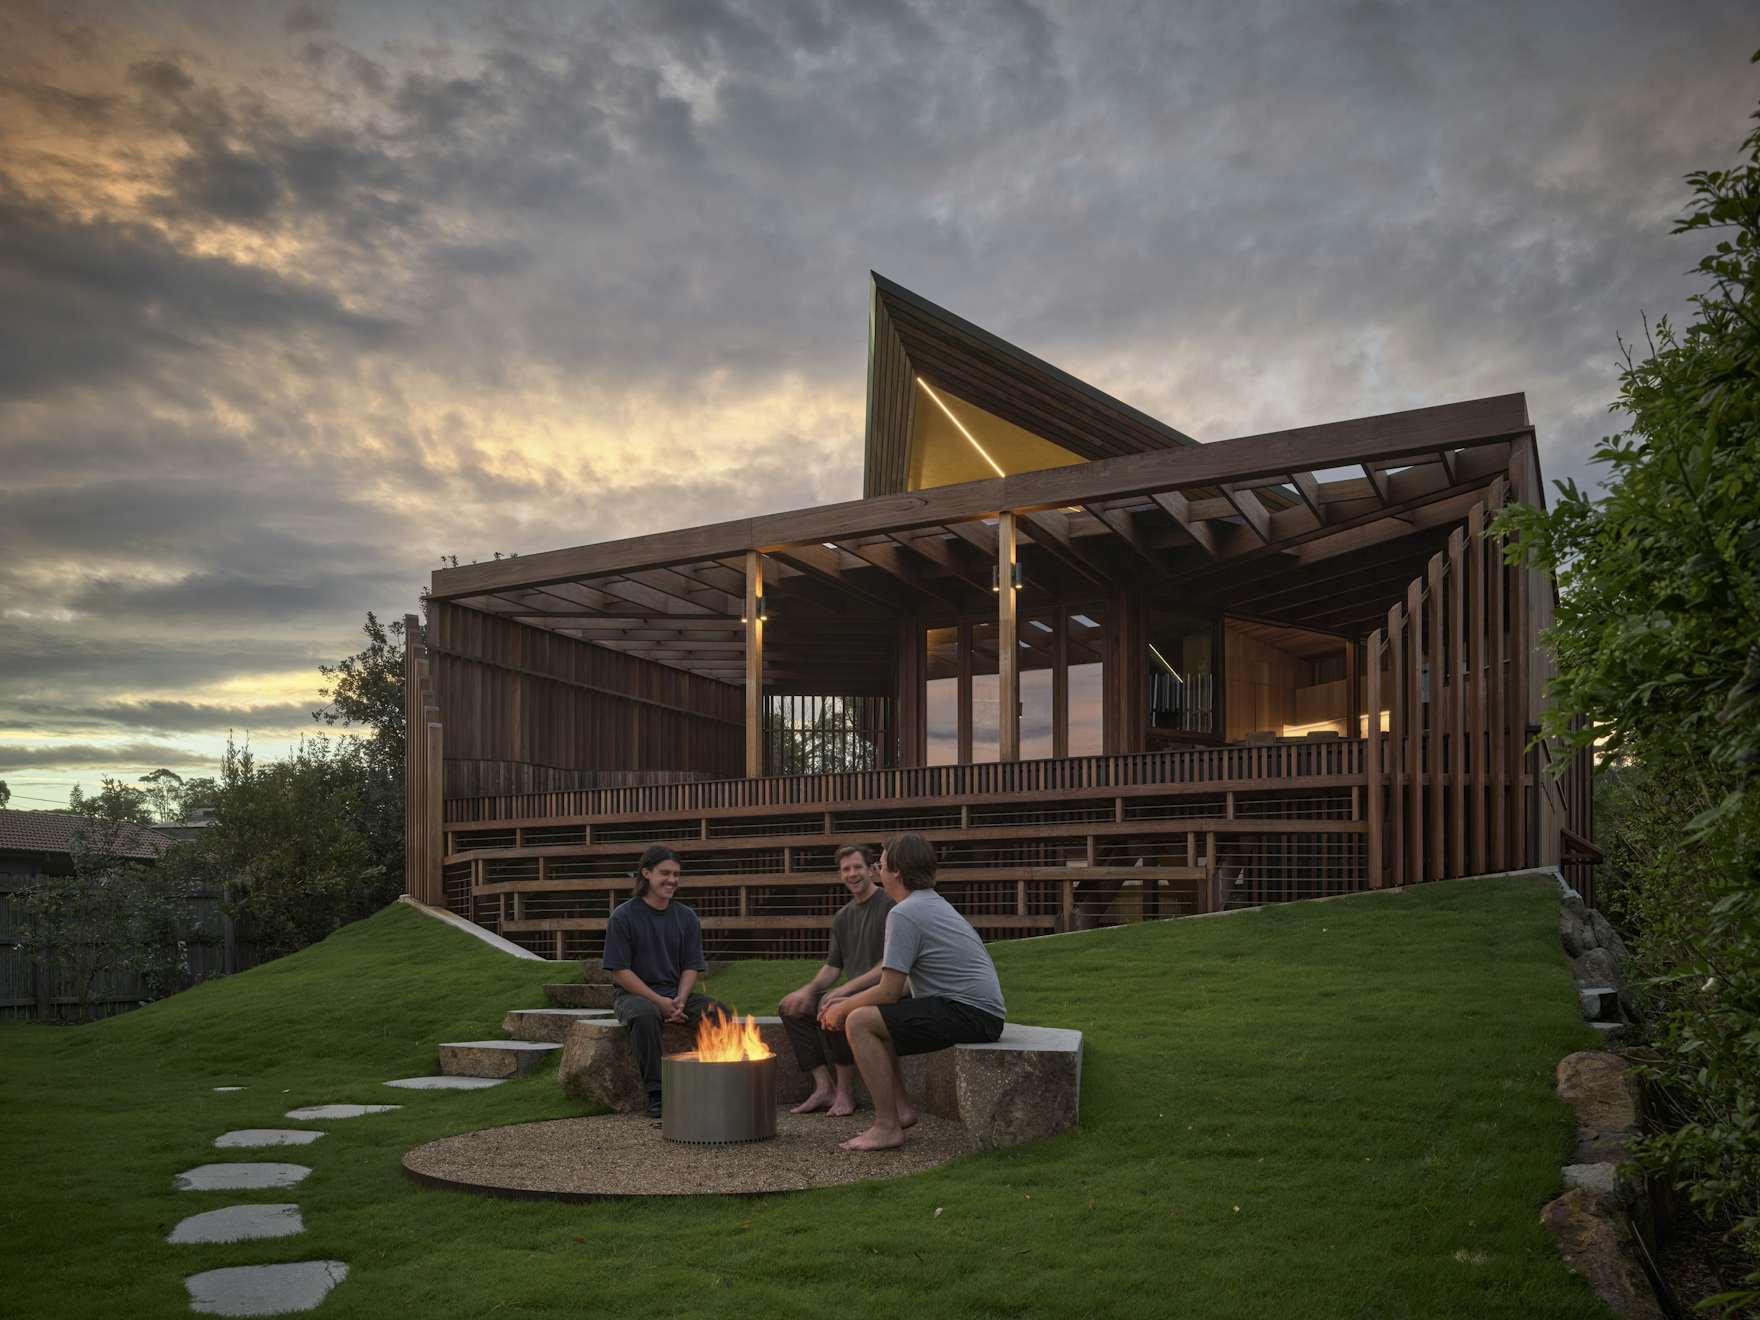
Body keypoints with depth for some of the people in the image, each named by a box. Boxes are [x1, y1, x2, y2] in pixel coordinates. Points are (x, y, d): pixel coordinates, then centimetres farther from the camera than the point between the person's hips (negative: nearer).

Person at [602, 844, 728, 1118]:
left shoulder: (686, 918, 8)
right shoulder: (623, 916, -5)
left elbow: (691, 968, 7)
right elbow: (620, 972, -9)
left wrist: (680, 1001, -14)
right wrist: (659, 1001, -18)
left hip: (677, 993, 4)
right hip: (633, 993, -4)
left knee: (720, 1013, -23)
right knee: (645, 1014, -39)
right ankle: (656, 1094, -32)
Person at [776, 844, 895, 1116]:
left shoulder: (890, 905, -9)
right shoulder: (842, 917, 16)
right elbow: (832, 967, 17)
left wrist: (849, 987, -24)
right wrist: (809, 990, -3)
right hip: (855, 992, 9)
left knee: (830, 1006, -32)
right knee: (790, 1007, -2)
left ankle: (845, 1091, -19)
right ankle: (824, 1088, -8)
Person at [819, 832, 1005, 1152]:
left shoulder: (904, 914, -13)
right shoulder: (933, 903, 18)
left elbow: (889, 992, -14)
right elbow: (894, 986, 20)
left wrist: (842, 1009, 2)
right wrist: (843, 1004, 14)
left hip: (972, 1014, -10)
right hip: (979, 1010, 10)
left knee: (859, 1022, -14)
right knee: (869, 1015, 16)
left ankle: (887, 1127, -12)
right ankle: (900, 1107, 14)